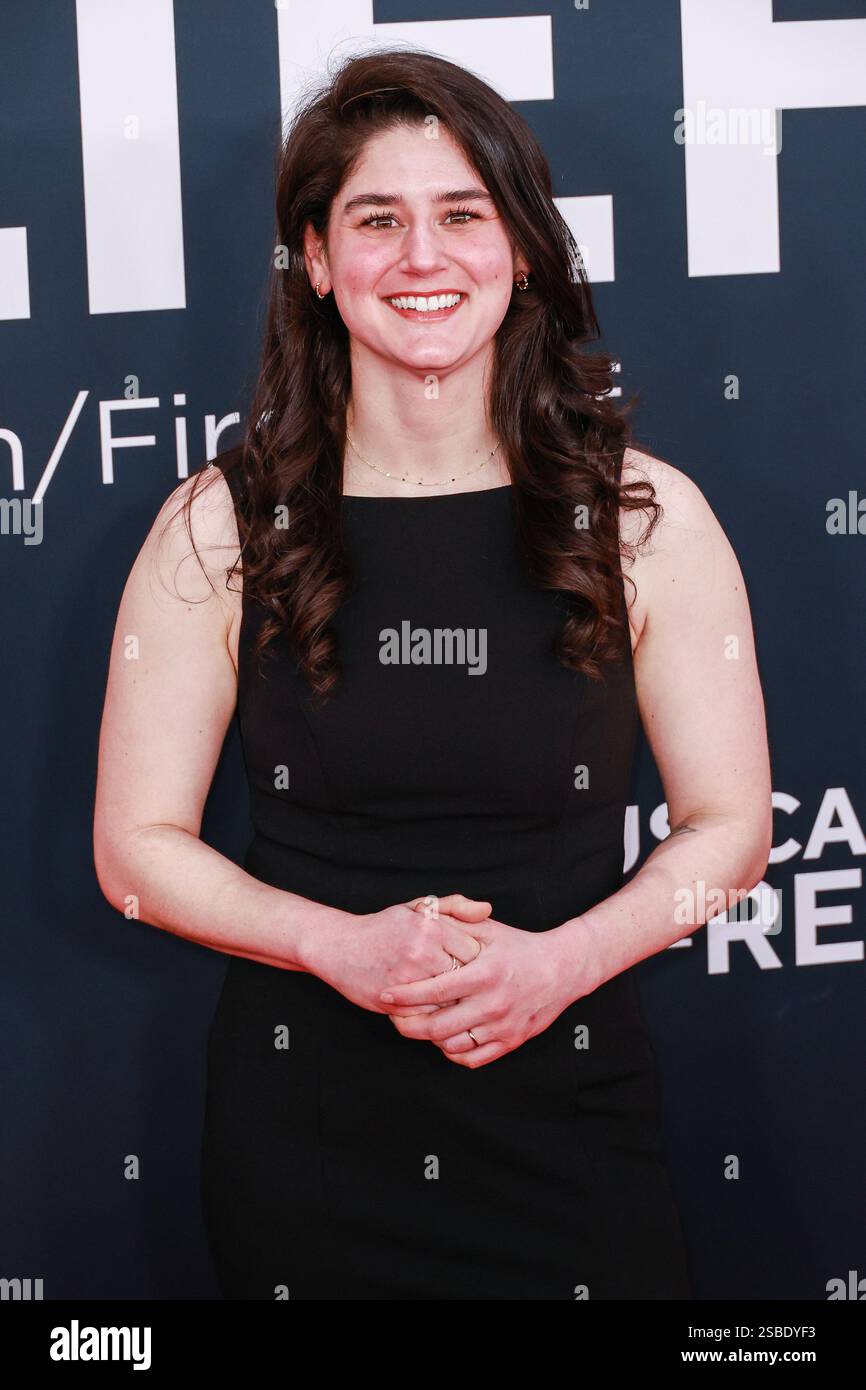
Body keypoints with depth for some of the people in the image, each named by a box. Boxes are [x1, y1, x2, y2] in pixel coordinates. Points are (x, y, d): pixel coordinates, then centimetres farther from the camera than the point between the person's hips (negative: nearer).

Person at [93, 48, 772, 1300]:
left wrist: (559, 961, -15)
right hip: (301, 1135, 0)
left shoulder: (648, 517, -3)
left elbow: (730, 829, 1)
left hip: (570, 1115, 0)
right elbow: (138, 844, -1)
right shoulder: (218, 528, -4)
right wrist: (341, 944, -17)